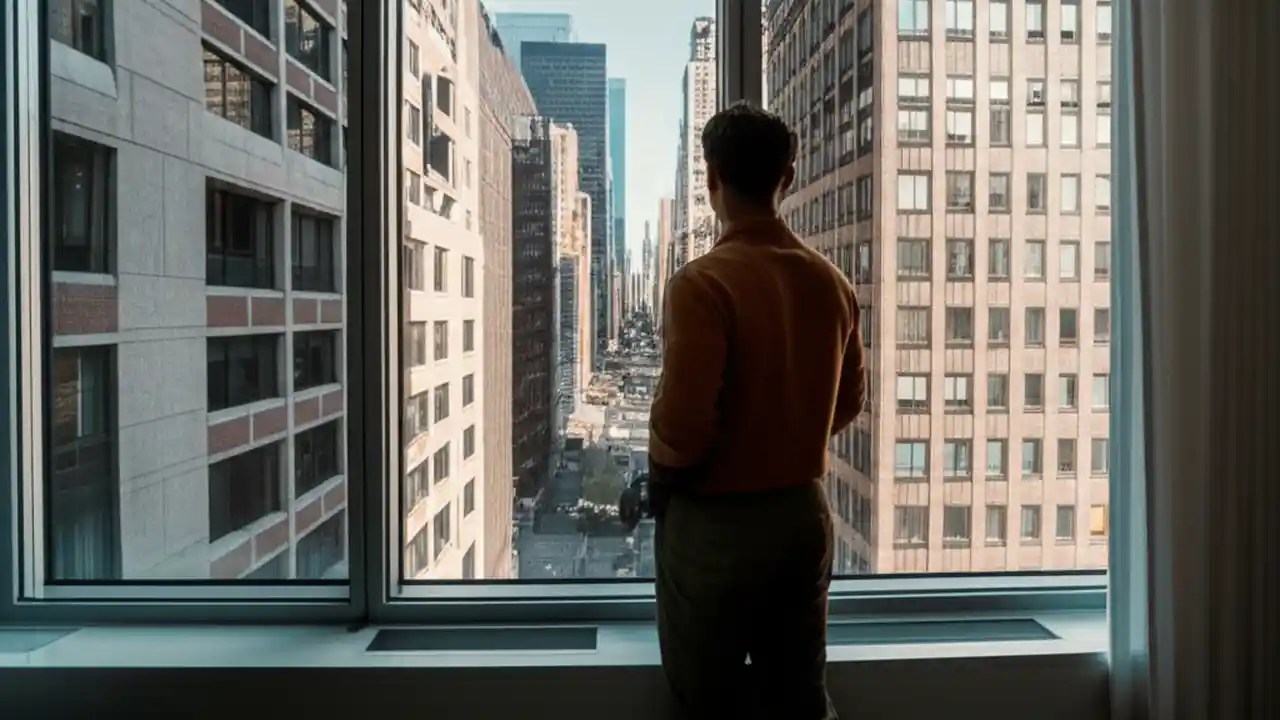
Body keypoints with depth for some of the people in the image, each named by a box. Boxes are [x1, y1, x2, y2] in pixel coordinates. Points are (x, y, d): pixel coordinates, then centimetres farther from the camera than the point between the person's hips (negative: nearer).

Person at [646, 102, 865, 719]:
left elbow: (684, 420, -23)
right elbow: (847, 403, 12)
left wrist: (661, 479, -4)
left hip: (716, 522, -6)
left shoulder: (703, 282, -19)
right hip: (804, 512, 6)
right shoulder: (832, 283, 2)